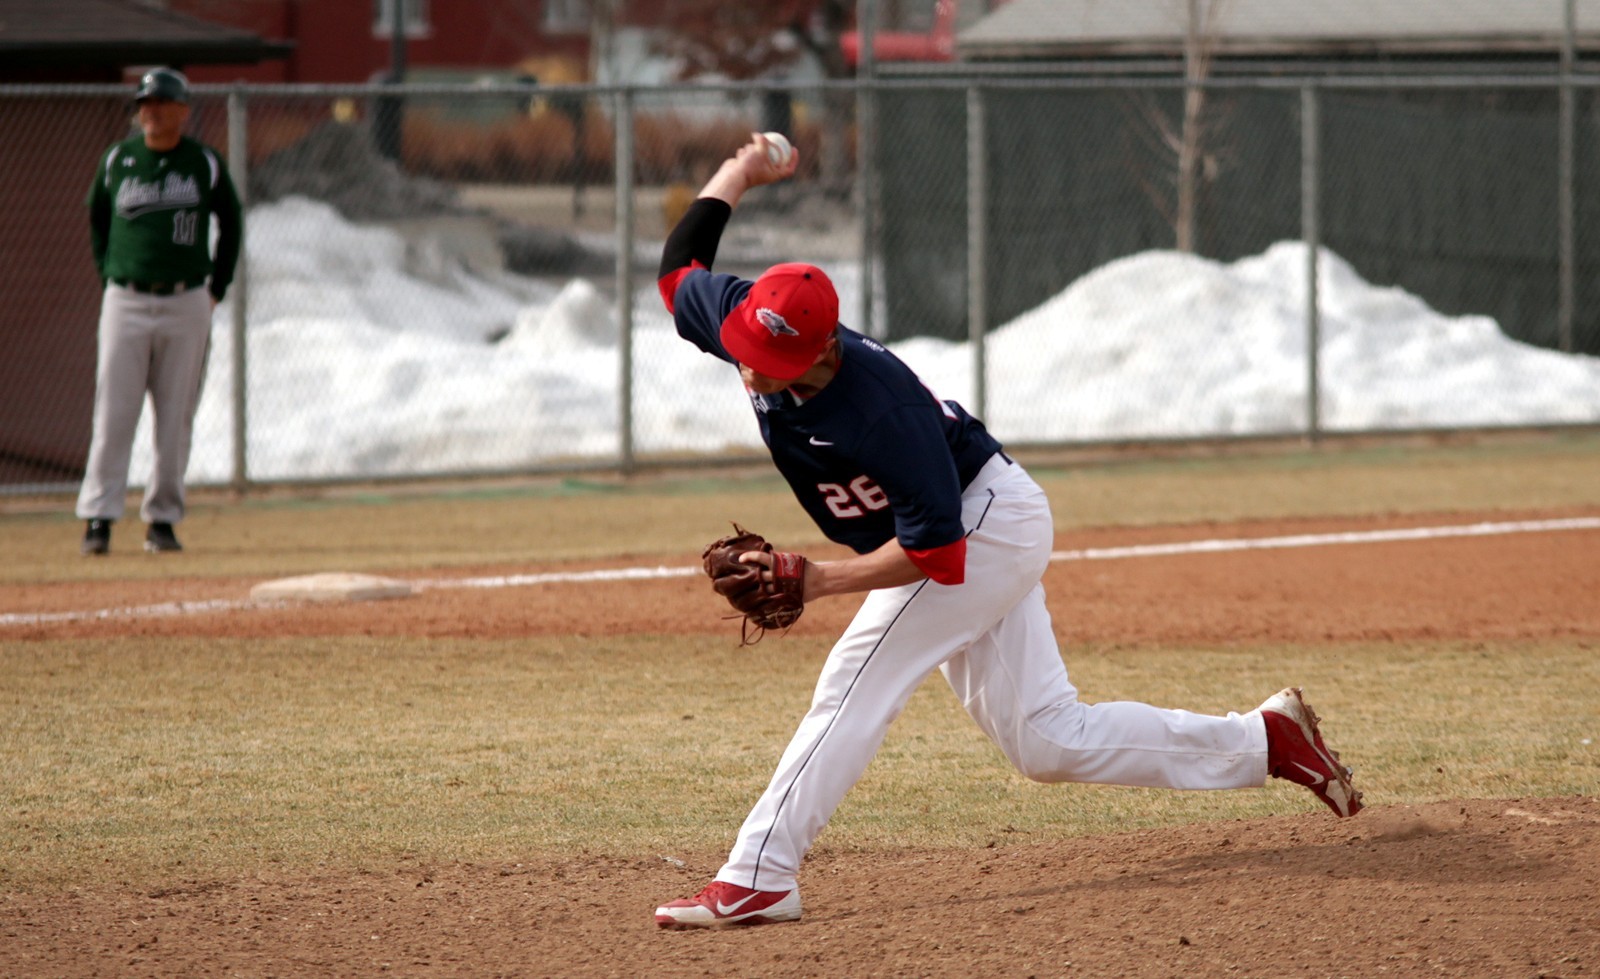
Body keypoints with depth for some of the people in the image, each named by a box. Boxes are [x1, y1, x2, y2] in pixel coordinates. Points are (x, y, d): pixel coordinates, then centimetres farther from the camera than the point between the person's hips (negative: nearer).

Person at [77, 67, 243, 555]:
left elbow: (231, 224, 15)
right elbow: (97, 217, 20)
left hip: (186, 304, 0)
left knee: (176, 418, 2)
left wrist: (217, 287, 10)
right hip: (125, 302, 0)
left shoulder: (206, 164, 2)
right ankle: (99, 516, -5)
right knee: (113, 413, -6)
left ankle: (162, 518, 10)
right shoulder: (117, 159, 4)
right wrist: (107, 274, 11)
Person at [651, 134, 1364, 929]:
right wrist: (737, 176, 12)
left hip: (983, 523, -9)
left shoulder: (880, 409, -35)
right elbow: (678, 268, 6)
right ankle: (1263, 742, 16)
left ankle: (757, 879, -20)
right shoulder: (753, 329, -14)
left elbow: (934, 550, -31)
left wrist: (820, 580, -34)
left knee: (855, 684, -18)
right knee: (1047, 740, 9)